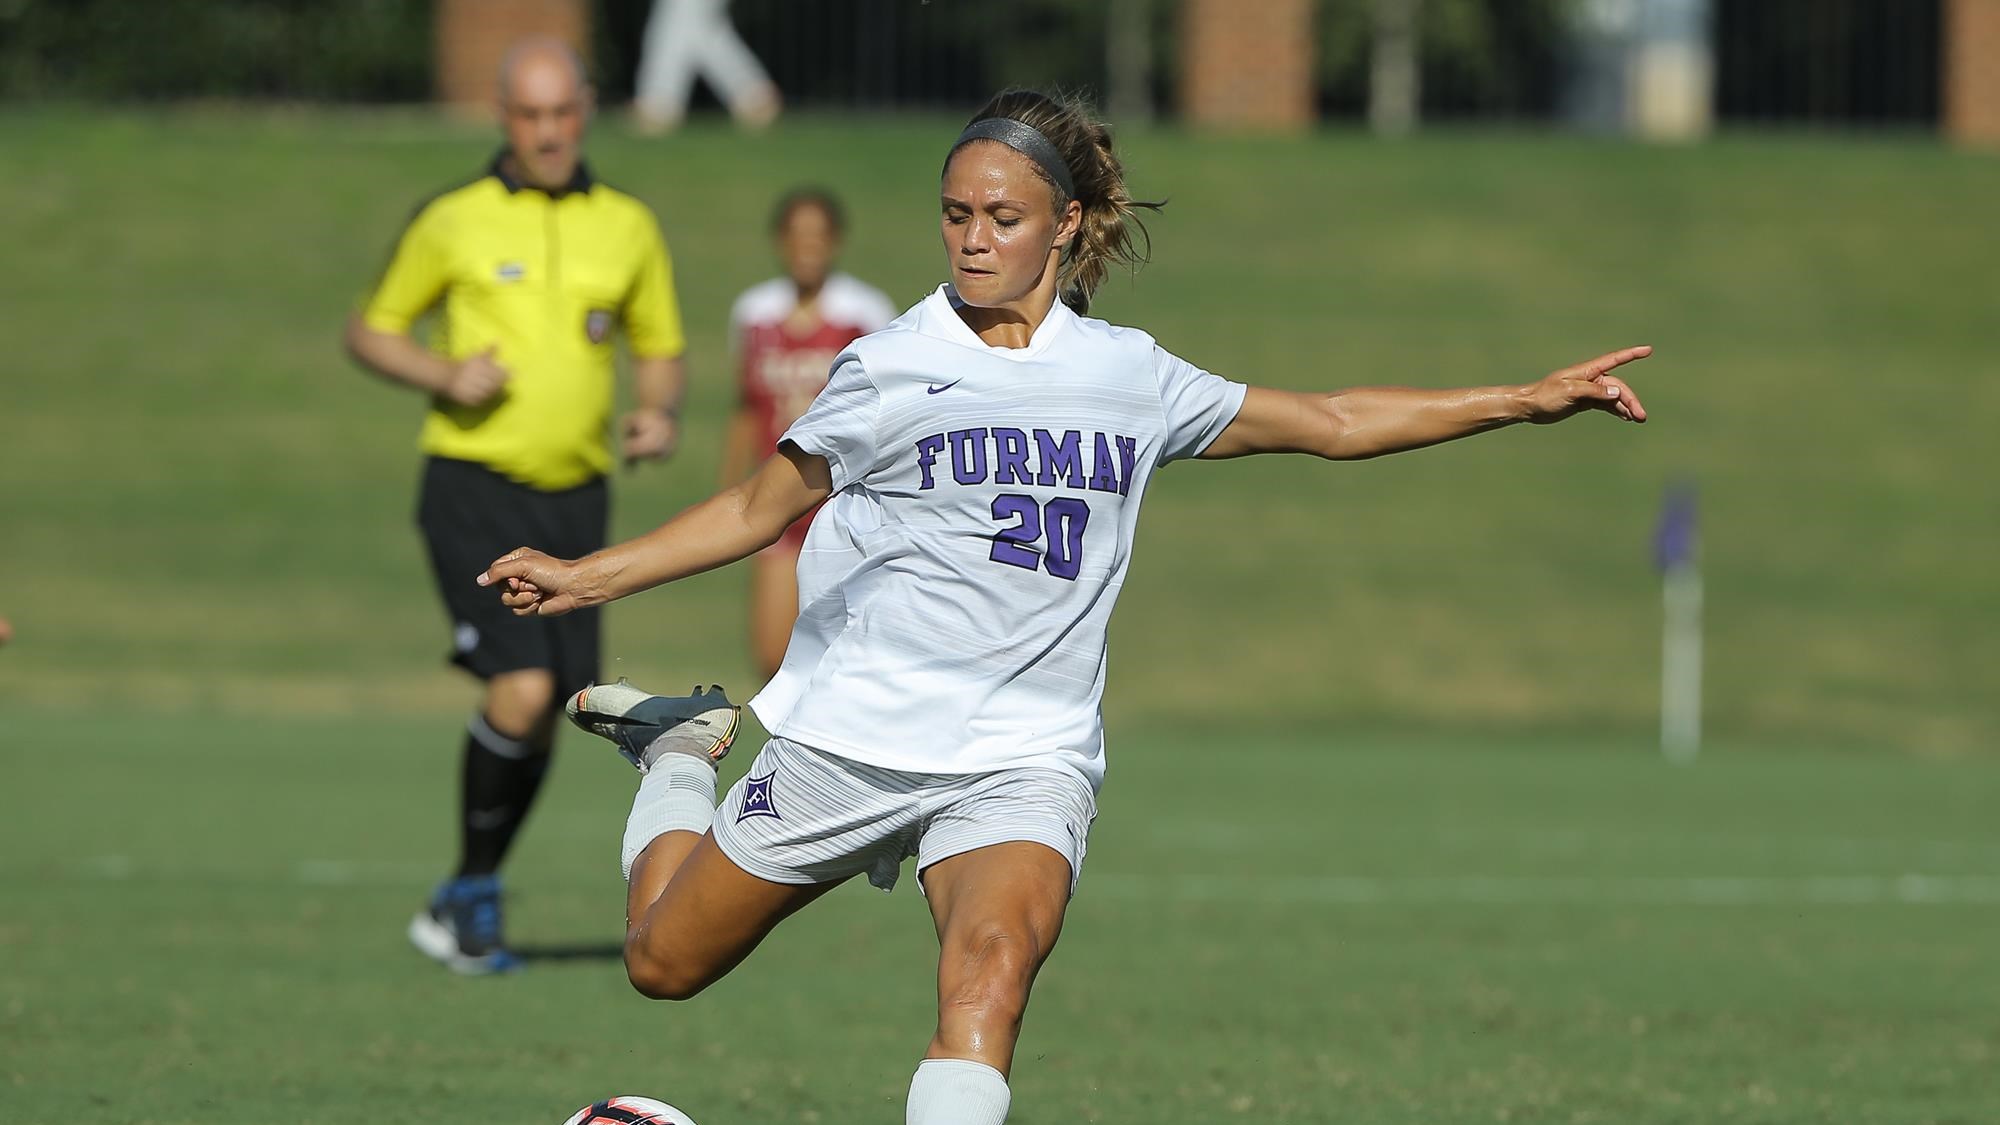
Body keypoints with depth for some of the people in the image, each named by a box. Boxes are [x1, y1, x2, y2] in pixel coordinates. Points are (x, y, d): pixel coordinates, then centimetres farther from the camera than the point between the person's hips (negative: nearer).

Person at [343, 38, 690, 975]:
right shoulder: (453, 222, -1)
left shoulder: (628, 227, 8)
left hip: (574, 499, 4)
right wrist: (444, 375, -12)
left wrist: (660, 415, -4)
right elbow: (368, 331, 8)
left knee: (543, 717, 5)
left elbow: (661, 349, 18)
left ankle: (467, 906, 23)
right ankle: (473, 893, -3)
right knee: (524, 688, -20)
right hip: (474, 485, -4)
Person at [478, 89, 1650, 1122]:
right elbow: (762, 507, 10)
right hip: (856, 731, 0)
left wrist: (1528, 400, 14)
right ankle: (684, 749, 40)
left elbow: (1332, 422, 17)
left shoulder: (1130, 374, 8)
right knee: (666, 962, 9)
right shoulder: (893, 368, 0)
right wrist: (587, 576, 2)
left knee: (991, 972, -28)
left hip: (1025, 755, 0)